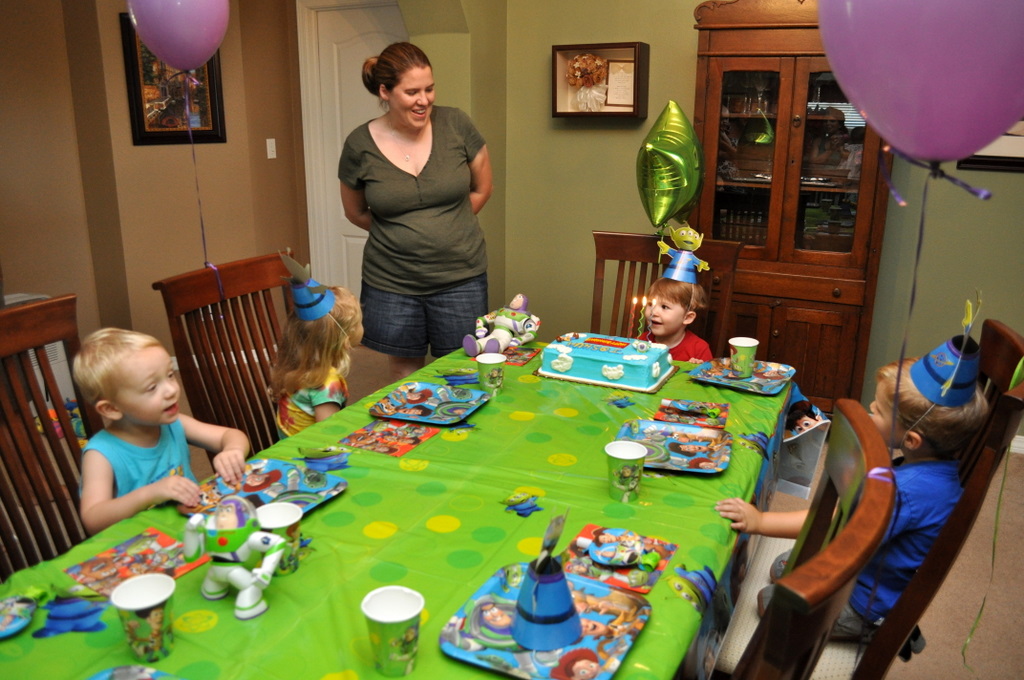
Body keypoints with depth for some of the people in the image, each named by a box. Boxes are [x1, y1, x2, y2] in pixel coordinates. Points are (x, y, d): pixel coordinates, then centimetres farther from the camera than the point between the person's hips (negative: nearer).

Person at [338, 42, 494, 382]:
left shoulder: (455, 124, -6)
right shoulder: (360, 145, -7)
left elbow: (482, 188, 7)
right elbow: (355, 213, 9)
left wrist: (445, 227, 7)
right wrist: (399, 234, 5)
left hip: (460, 277, 0)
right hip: (392, 283, 0)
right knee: (403, 372, 15)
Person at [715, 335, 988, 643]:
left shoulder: (910, 490, -38)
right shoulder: (937, 468, -9)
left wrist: (760, 521, -36)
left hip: (865, 602, -9)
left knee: (769, 601, 3)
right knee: (781, 568, 21)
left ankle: (874, 630, 8)